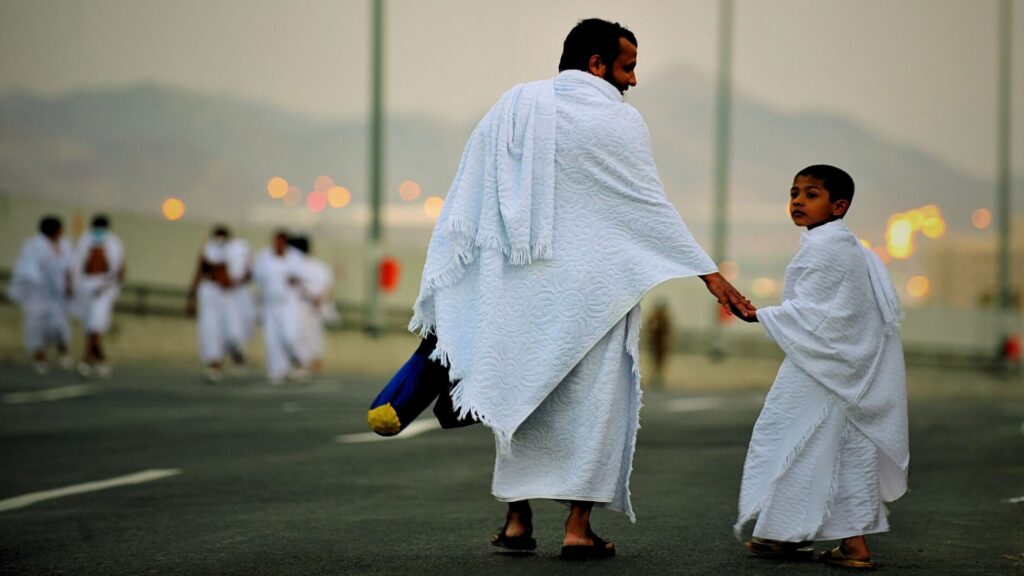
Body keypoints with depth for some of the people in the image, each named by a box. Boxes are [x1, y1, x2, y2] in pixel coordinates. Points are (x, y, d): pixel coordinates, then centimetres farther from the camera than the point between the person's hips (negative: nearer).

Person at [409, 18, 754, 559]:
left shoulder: (512, 107, 5)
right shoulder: (618, 121, -7)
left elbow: (465, 201, 5)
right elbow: (650, 206, -6)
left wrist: (442, 285, 11)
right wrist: (710, 275, -2)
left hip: (519, 286, 4)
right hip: (590, 287, -4)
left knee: (522, 391, 15)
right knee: (593, 401, 4)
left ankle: (517, 519, 15)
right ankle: (578, 527, 1)